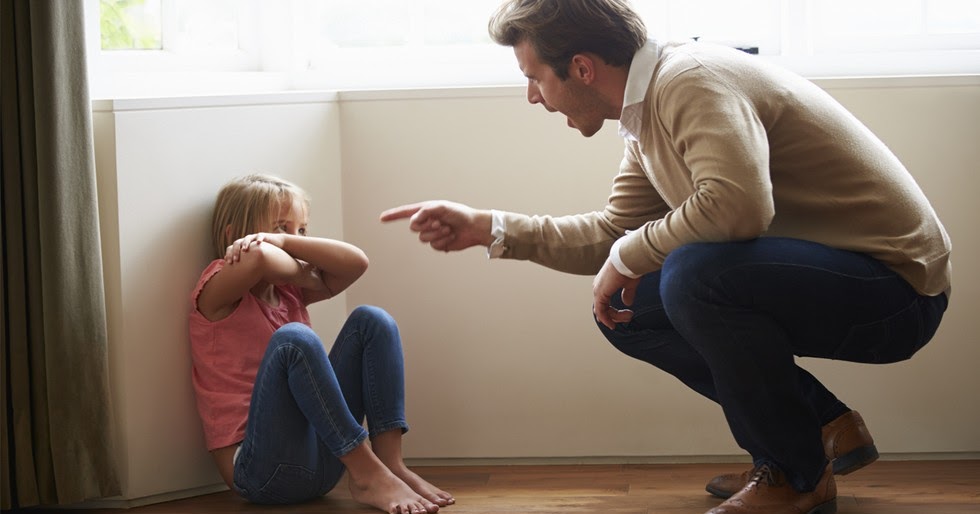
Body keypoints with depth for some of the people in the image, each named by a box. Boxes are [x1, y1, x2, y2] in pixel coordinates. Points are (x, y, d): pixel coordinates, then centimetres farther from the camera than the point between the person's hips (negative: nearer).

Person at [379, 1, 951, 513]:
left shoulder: (693, 79, -22)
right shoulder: (651, 114, 9)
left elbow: (738, 202, -37)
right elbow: (615, 232, 16)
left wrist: (630, 256, -20)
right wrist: (489, 228, 11)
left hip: (895, 288, -10)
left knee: (694, 275, -32)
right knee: (626, 311, 9)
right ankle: (826, 427, 12)